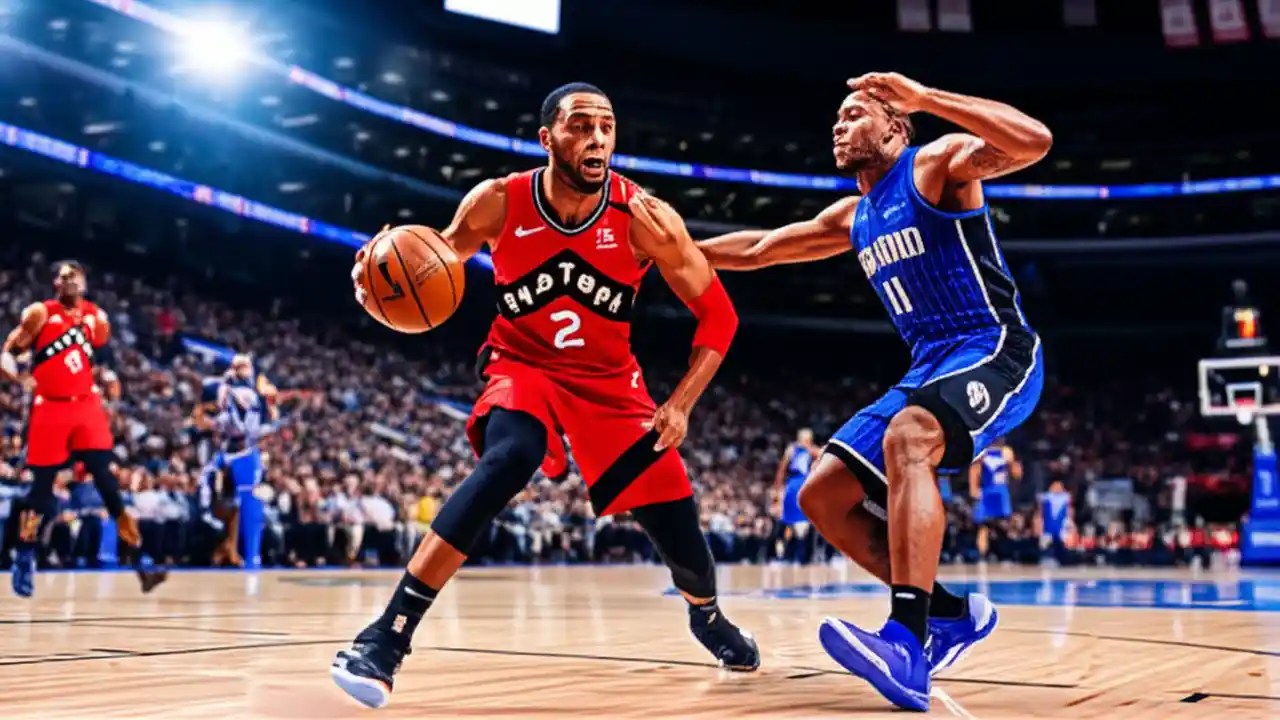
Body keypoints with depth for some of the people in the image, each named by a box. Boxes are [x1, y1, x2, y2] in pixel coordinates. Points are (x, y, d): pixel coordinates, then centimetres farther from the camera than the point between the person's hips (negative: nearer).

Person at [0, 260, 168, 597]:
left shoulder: (97, 317, 7)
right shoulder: (39, 314, -5)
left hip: (87, 405, 2)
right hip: (49, 408, -2)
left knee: (106, 480, -7)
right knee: (42, 488, 3)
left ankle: (138, 559, -10)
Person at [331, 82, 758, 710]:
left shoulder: (645, 217, -20)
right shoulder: (498, 203, -18)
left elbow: (718, 314, -10)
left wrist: (680, 404, -18)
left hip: (610, 379, 2)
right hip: (523, 365, -2)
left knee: (678, 530, 1)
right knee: (508, 460, -36)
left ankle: (707, 618, 40)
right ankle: (386, 638, -32)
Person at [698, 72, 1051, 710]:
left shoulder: (938, 163, -4)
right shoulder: (853, 217, 19)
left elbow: (1034, 141, -23)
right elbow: (755, 249, 28)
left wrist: (925, 97, -27)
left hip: (995, 352, -8)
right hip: (929, 368, 9)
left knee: (905, 439, -38)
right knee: (821, 496, 0)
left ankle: (906, 643, -45)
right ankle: (952, 612, 8)